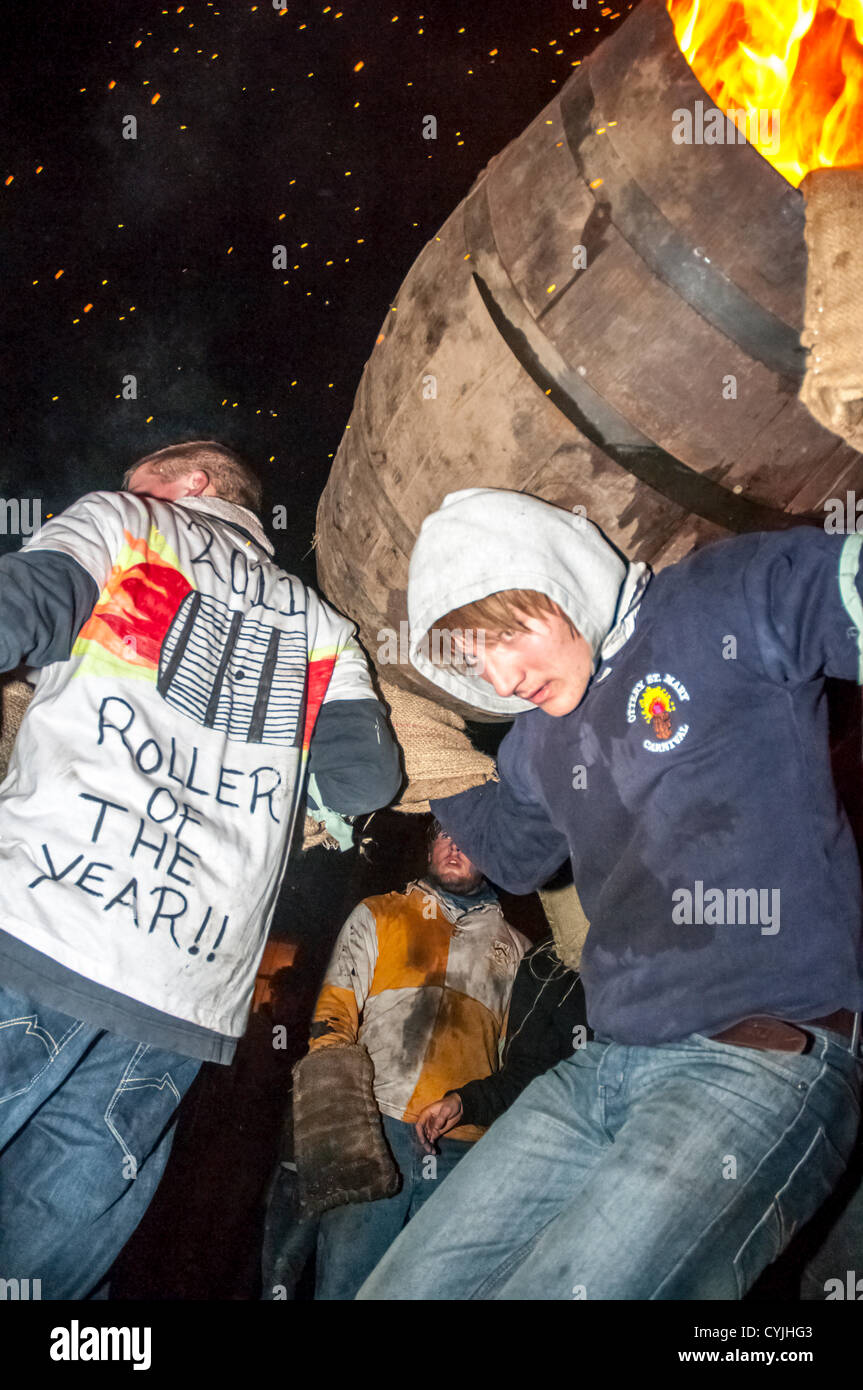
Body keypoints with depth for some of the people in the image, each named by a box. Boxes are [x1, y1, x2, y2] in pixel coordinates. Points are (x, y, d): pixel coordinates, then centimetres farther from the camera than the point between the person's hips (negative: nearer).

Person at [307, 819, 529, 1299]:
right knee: (346, 1280, -9)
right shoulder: (377, 916, 18)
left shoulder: (514, 948, 22)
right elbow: (335, 1011, 10)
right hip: (377, 1129, -1)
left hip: (464, 1149, 2)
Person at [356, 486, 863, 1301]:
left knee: (555, 1288, -24)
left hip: (765, 1059, -7)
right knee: (399, 1291, 3)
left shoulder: (723, 603, -4)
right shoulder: (535, 741, 16)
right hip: (600, 1071, 7)